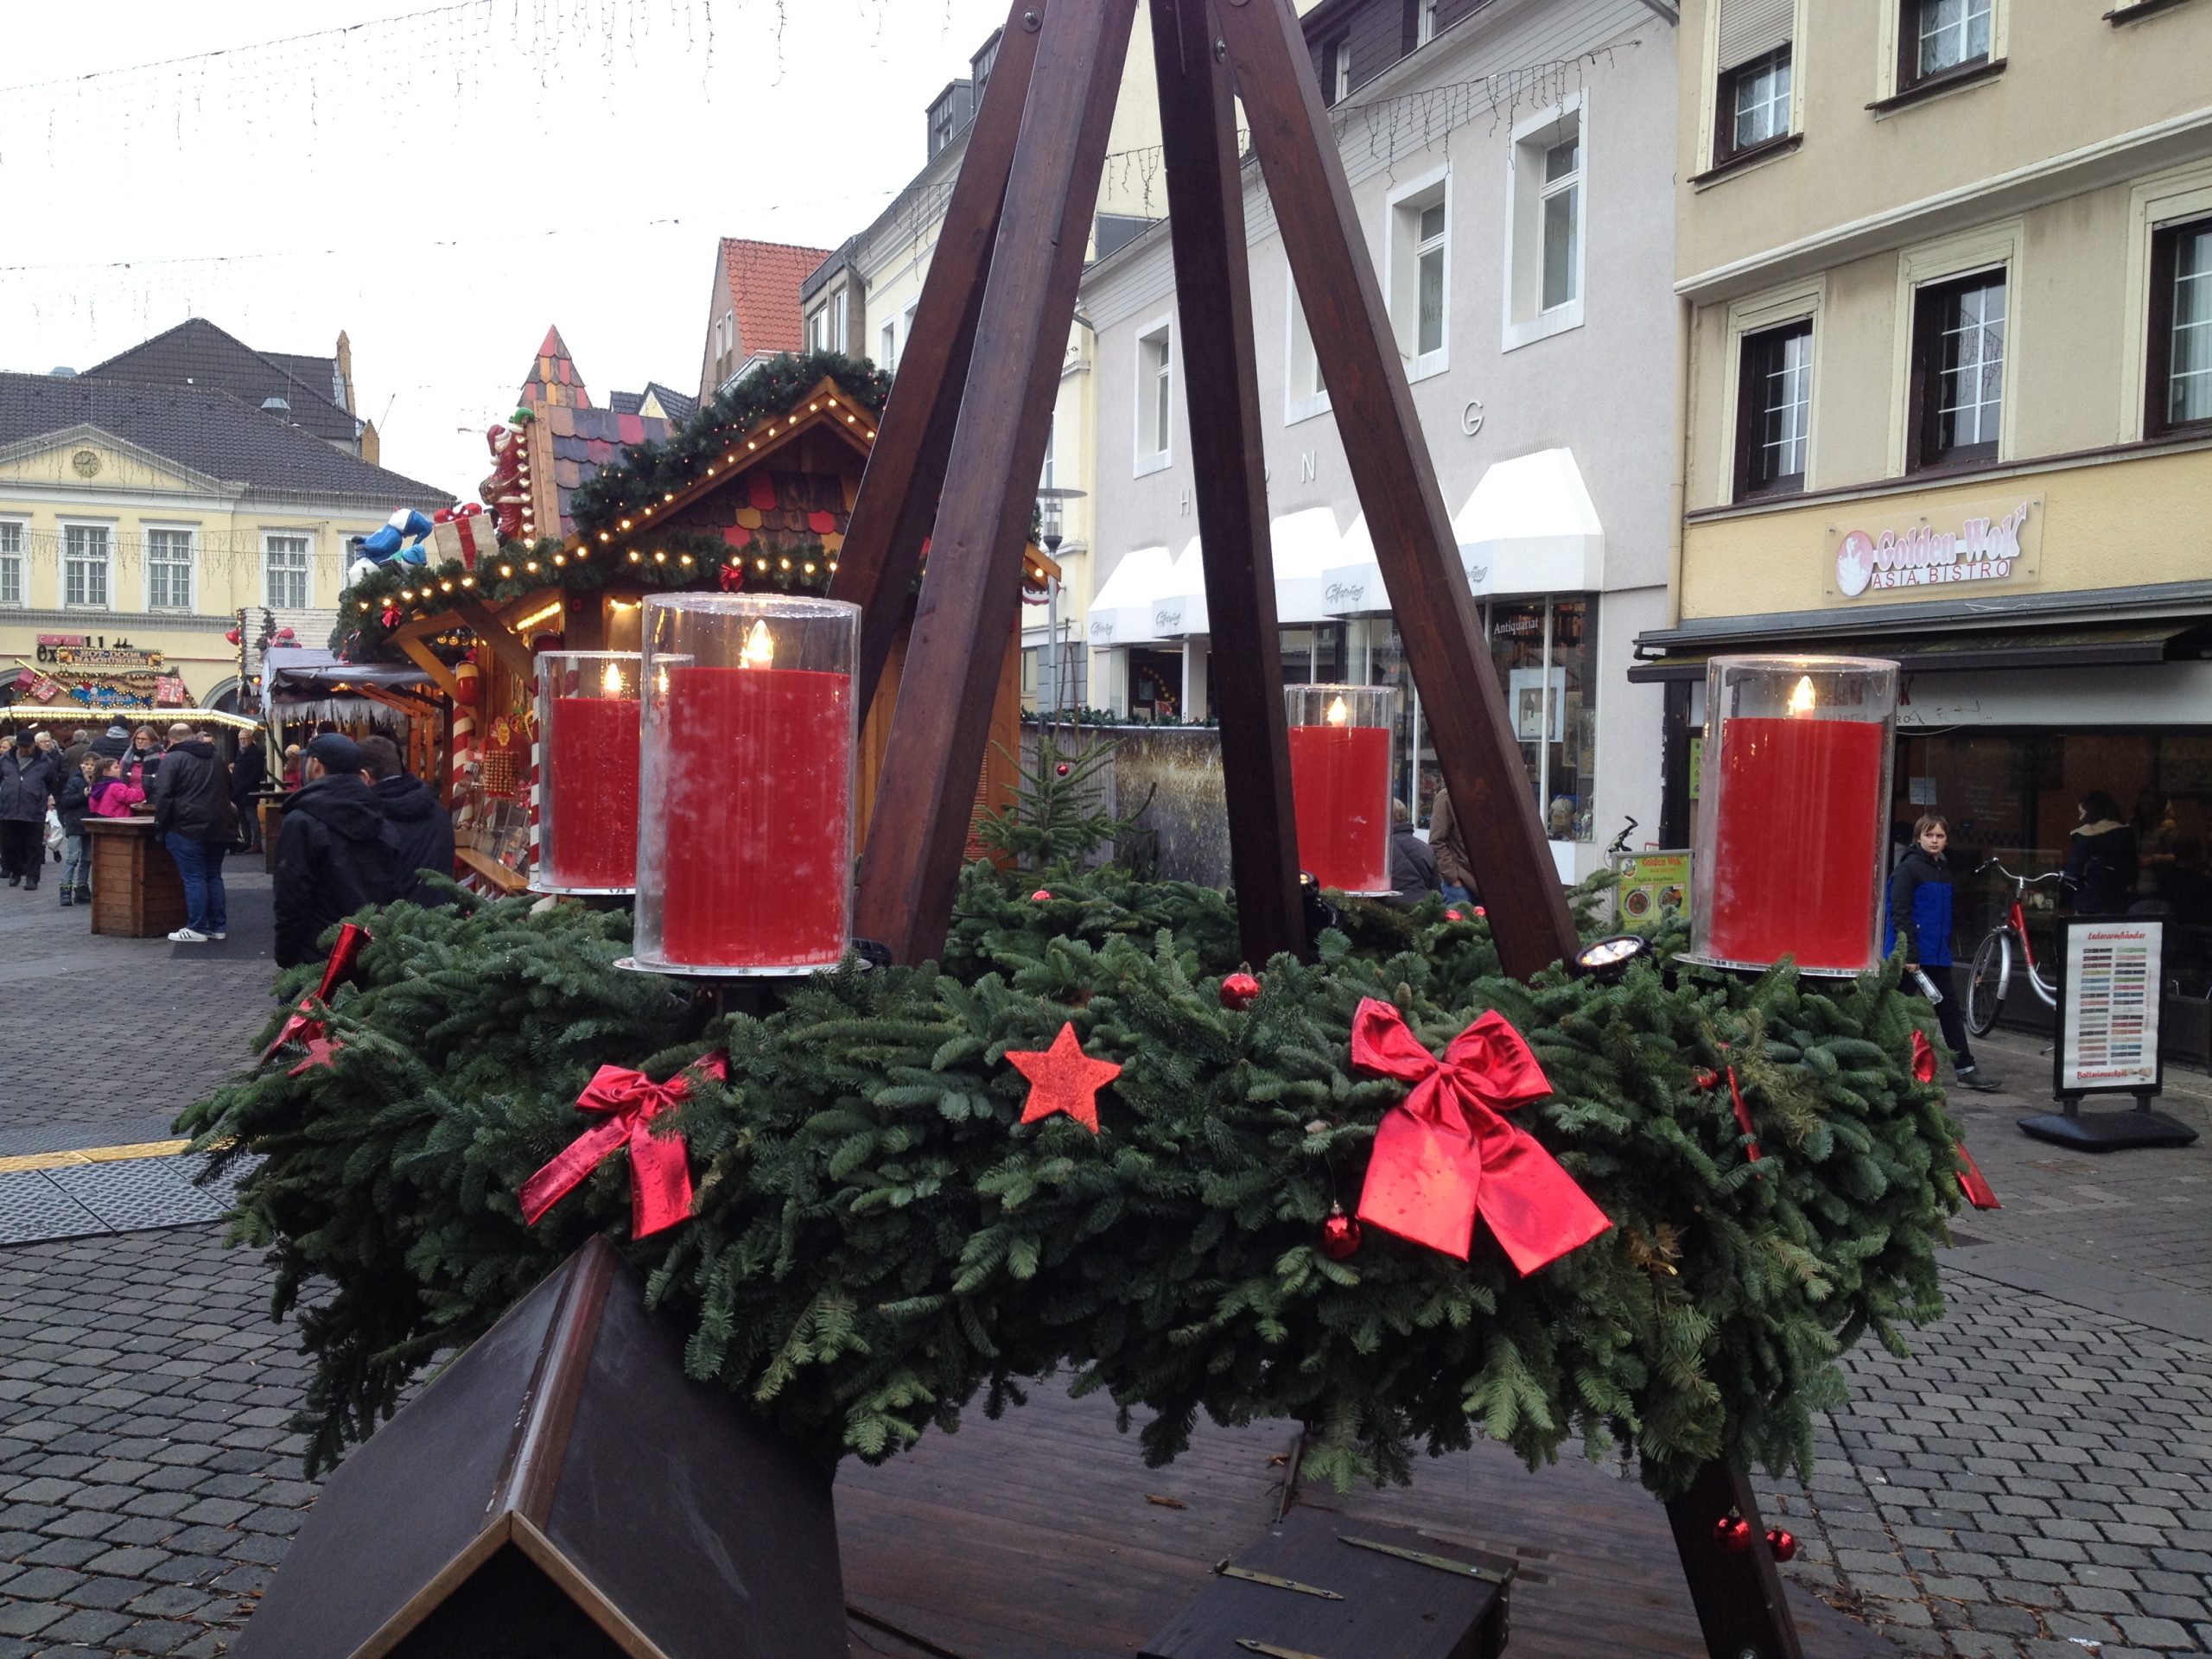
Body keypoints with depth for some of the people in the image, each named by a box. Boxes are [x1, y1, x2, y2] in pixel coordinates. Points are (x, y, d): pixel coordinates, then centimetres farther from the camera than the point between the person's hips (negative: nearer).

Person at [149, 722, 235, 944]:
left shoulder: (173, 759, -5)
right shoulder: (216, 758, 16)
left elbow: (162, 794, -12)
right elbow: (229, 791, 24)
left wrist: (162, 823, -4)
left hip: (187, 827, -6)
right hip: (218, 827, 6)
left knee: (194, 878, -4)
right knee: (214, 876, 13)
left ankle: (197, 929, -3)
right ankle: (218, 926, 14)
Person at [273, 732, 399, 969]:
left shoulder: (301, 823, -11)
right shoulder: (381, 822, 8)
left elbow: (291, 902, -14)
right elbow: (394, 893, 10)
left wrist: (286, 960, -6)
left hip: (320, 958, -6)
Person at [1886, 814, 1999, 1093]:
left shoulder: (1944, 871, 13)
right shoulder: (1908, 868, -11)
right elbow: (1900, 914, -16)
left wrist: (1946, 948, 16)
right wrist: (1910, 954, -21)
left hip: (1937, 955, 7)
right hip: (1911, 955, -7)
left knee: (1950, 1009, 7)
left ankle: (1965, 1067, 9)